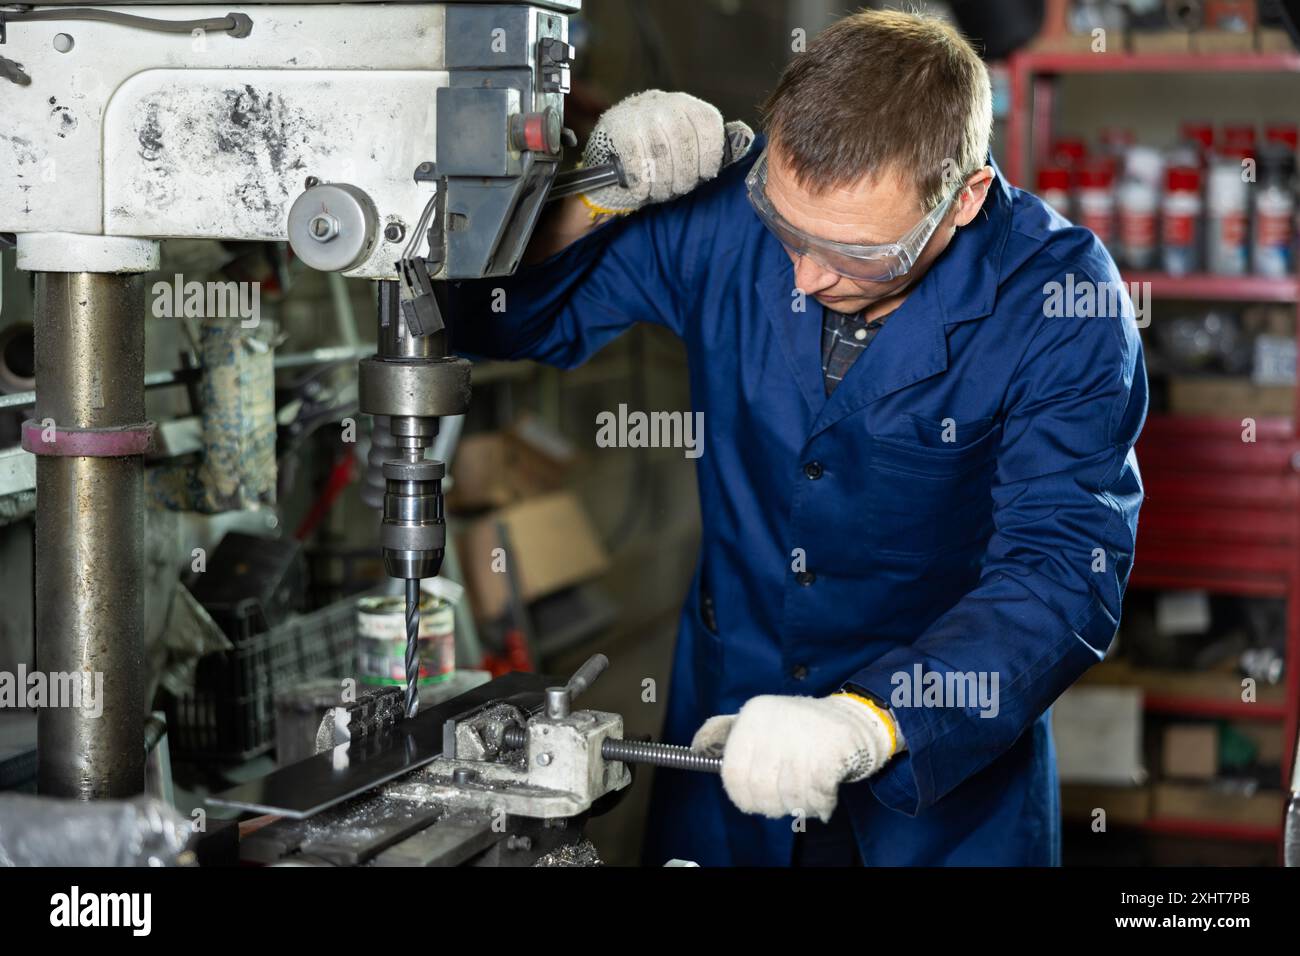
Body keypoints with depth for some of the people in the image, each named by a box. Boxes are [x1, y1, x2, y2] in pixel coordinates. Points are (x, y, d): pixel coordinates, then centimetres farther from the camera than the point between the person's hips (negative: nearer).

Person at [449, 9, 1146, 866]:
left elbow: (1065, 572, -29)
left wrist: (861, 723, -44)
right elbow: (500, 322, -3)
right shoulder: (721, 212, -14)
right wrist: (598, 194, -23)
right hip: (731, 715, 3)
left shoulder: (1057, 301, -22)